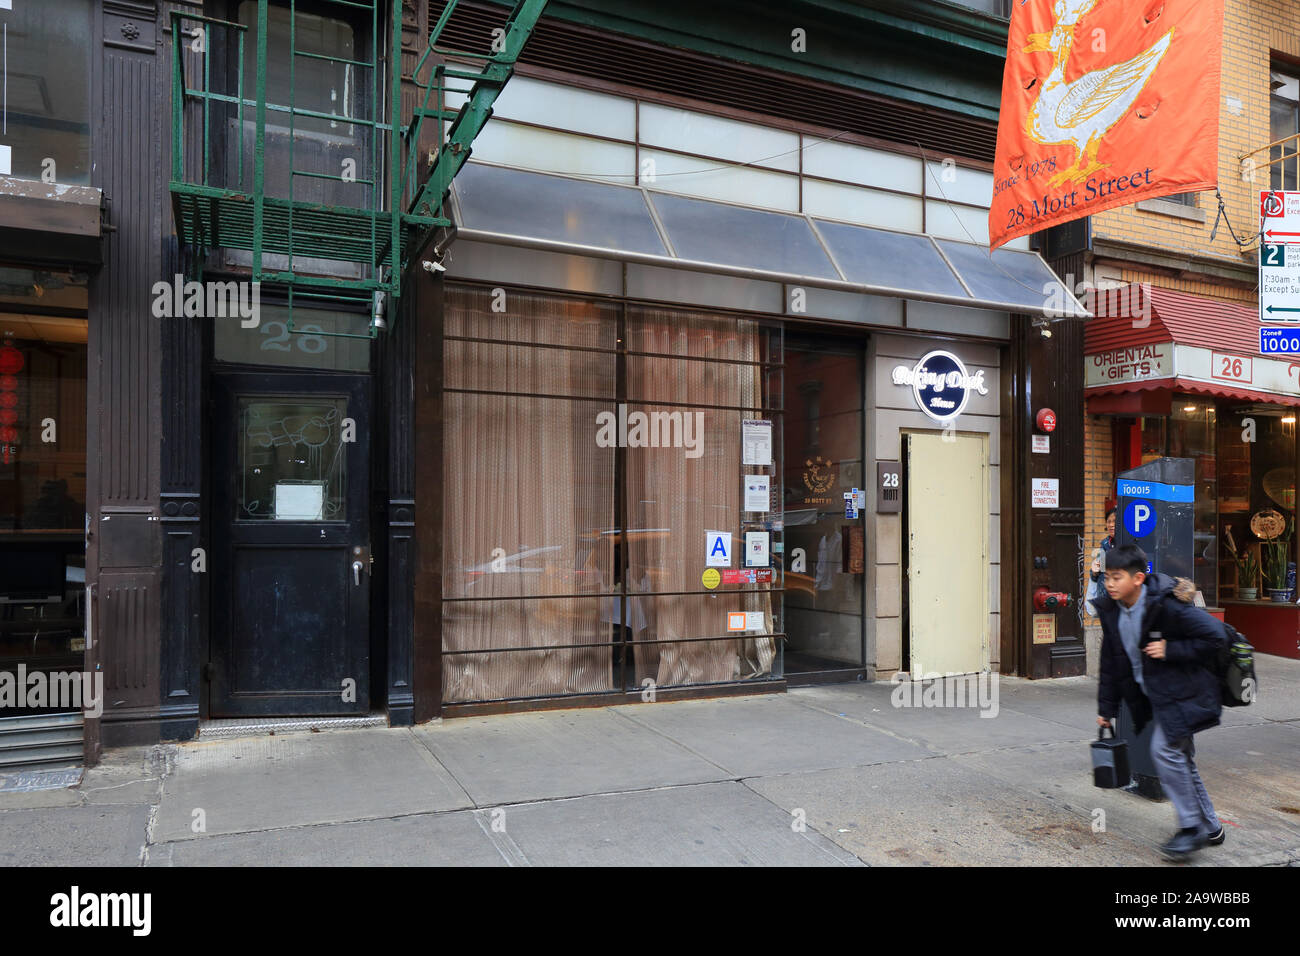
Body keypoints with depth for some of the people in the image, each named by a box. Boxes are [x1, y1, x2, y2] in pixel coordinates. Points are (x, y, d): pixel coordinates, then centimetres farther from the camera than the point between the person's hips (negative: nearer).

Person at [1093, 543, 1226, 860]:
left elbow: (1214, 636, -18)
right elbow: (1111, 662, 8)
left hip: (1181, 692, -8)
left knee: (1165, 750, -14)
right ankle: (1210, 827, 29)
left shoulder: (1166, 605, -22)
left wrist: (1170, 650, -23)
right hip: (1153, 695, 8)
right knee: (1179, 757, 14)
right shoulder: (1111, 610, -1)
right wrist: (1106, 708, 9)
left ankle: (1192, 827, 2)